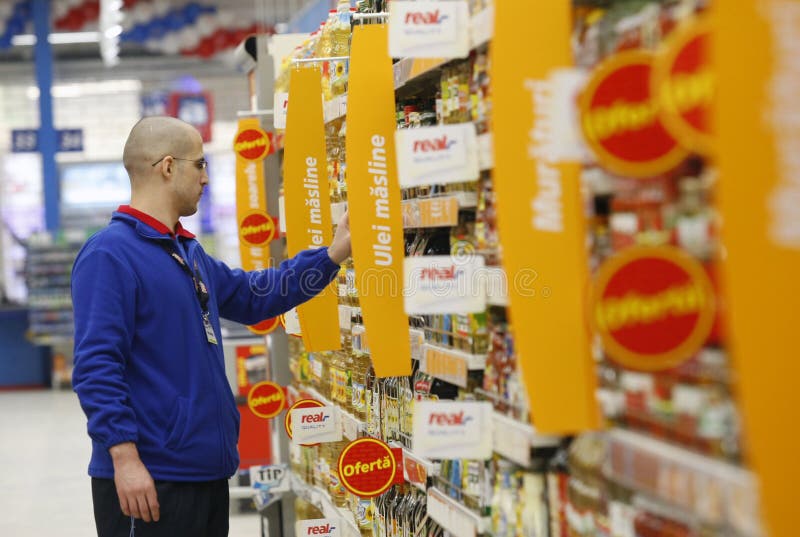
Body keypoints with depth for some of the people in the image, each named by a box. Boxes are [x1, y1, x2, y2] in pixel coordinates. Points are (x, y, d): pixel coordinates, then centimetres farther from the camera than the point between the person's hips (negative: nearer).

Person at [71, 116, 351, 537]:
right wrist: (125, 457, -24)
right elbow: (96, 367, -19)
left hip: (209, 468, 9)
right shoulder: (109, 254, -14)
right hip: (149, 479, -9)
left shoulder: (188, 252, 15)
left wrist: (332, 254, 24)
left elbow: (251, 296, 28)